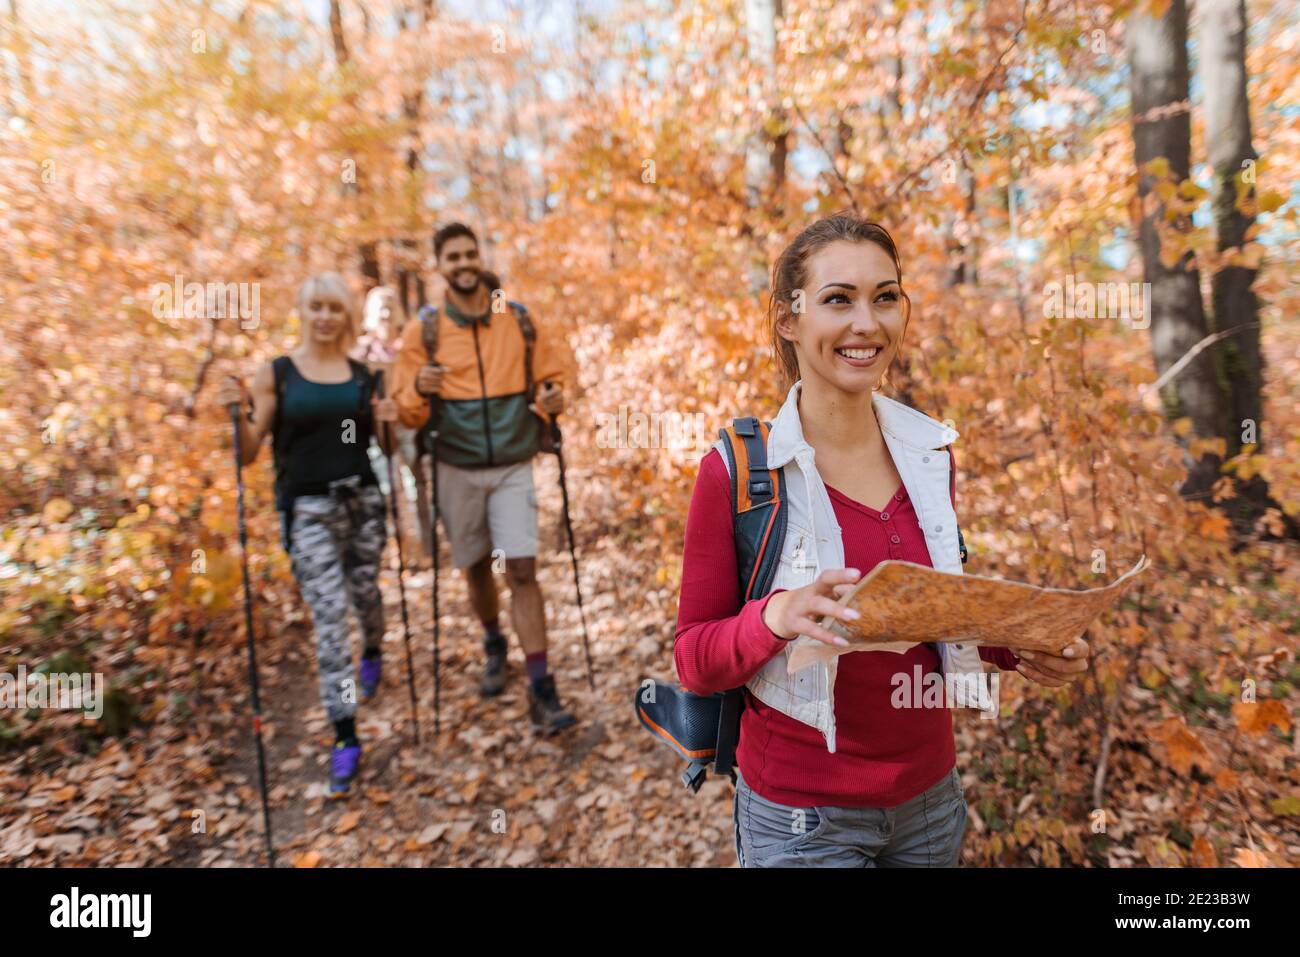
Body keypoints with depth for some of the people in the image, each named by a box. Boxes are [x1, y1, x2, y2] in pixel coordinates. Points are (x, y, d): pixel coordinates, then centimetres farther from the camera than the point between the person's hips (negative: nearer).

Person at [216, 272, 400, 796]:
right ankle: (345, 736, -2)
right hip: (308, 508, -3)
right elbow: (249, 454, -1)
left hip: (363, 499, 3)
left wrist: (388, 421, -6)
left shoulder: (363, 374, 8)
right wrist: (237, 413, -18)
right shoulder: (275, 374, -1)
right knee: (328, 613, -9)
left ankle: (373, 653, 48)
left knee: (365, 592, 11)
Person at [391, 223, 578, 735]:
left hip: (513, 466, -1)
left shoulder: (520, 319, 2)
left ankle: (541, 690, -1)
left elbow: (553, 377, 11)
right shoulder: (423, 329, -1)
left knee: (523, 571, -8)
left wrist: (551, 399, -12)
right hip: (457, 470, 1)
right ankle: (494, 647, 42)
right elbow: (407, 412, 0)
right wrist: (420, 391, -22)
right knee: (476, 568, 14)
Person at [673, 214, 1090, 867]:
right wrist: (775, 616, -31)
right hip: (803, 818, -5)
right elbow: (695, 663, -13)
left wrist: (1020, 649, -7)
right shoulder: (736, 471, -18)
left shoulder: (931, 451, -3)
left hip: (932, 798, 5)